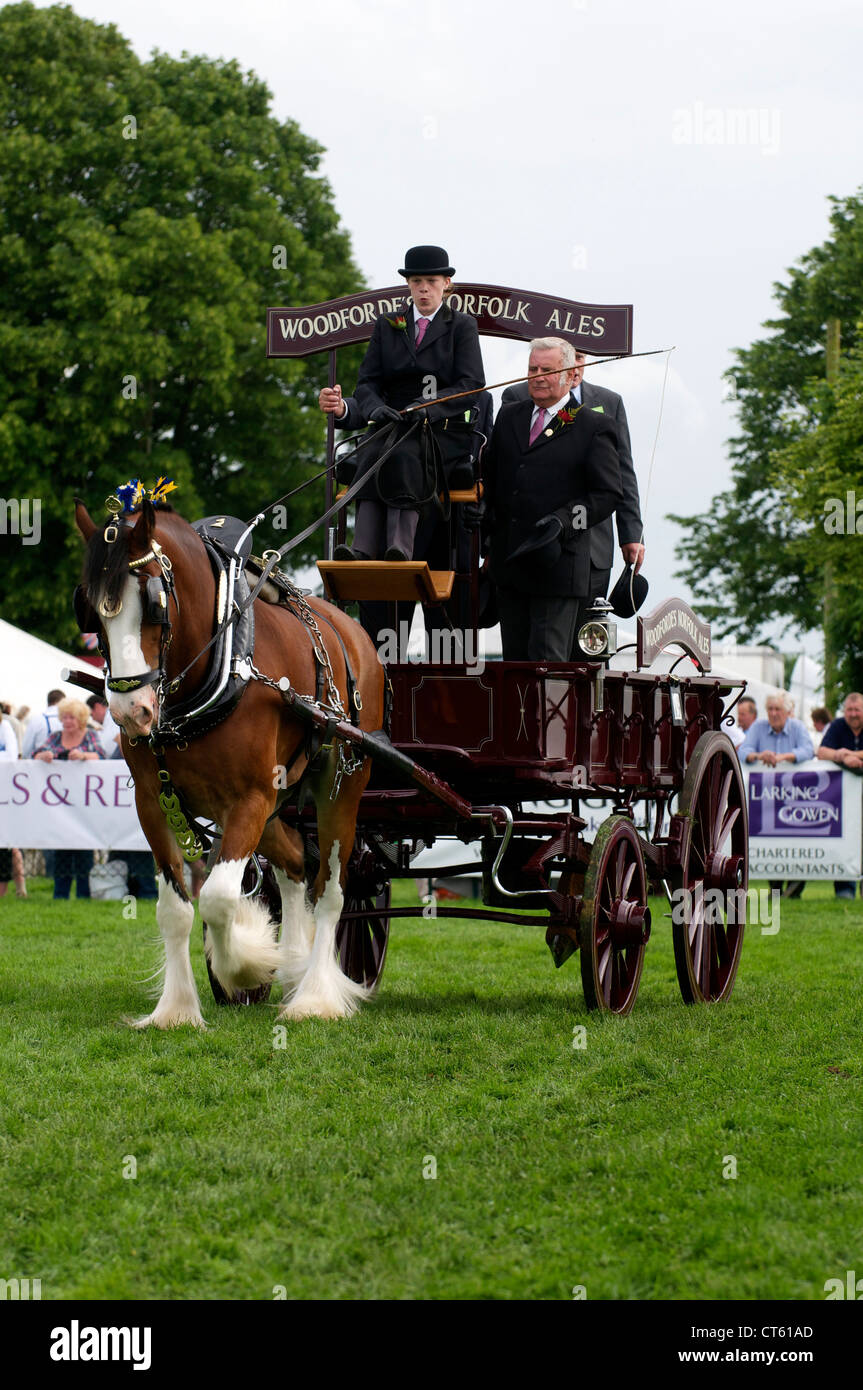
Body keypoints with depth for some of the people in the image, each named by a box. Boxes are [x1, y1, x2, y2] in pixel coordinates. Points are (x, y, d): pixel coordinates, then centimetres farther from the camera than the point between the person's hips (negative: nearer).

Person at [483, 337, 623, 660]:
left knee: (548, 658, -8)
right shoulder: (508, 417, 15)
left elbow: (608, 493, -5)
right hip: (509, 561, 6)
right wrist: (490, 525, 6)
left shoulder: (594, 427, -1)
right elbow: (491, 478, 22)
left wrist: (562, 522, -17)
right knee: (514, 655, 8)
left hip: (557, 562, -6)